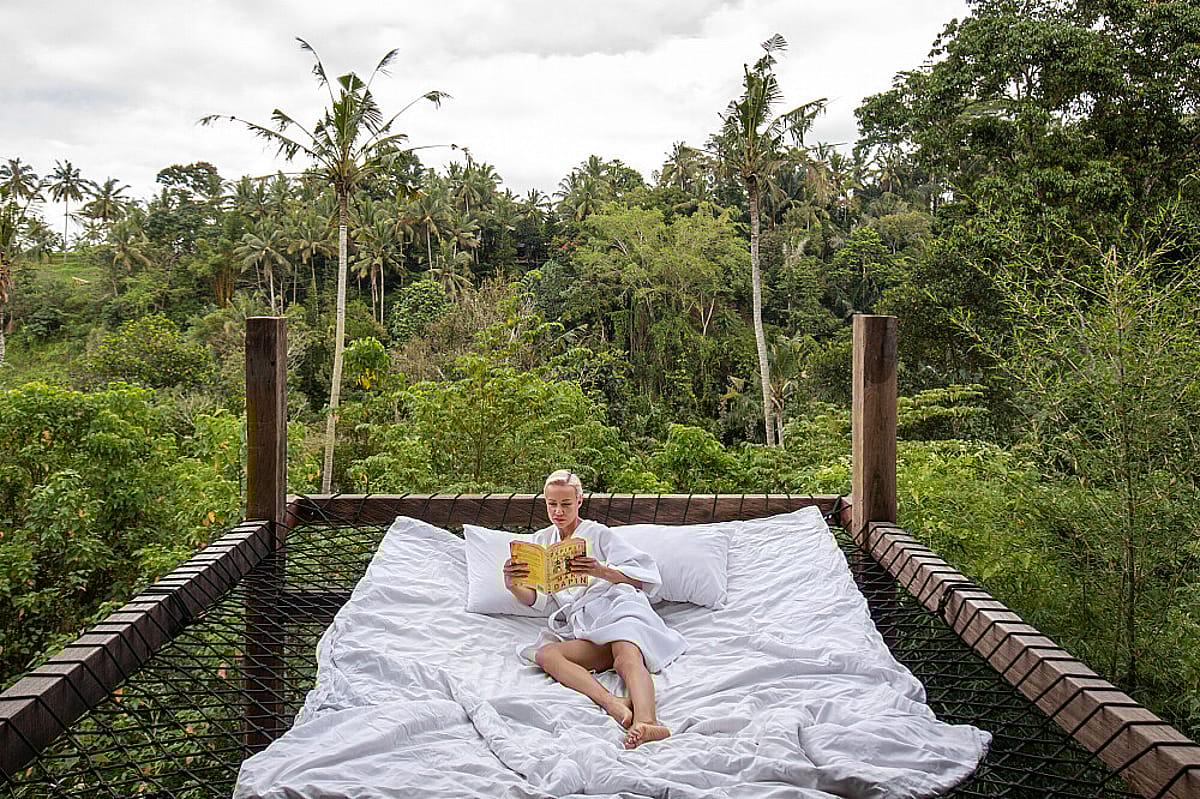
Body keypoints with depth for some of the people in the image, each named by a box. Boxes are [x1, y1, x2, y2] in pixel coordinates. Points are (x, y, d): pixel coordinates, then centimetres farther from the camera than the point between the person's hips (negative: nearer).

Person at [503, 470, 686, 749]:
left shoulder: (598, 533, 18)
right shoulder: (541, 541, 28)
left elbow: (644, 574, 8)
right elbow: (537, 598, 18)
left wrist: (602, 571, -11)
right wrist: (513, 585, -5)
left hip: (614, 603, -3)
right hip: (578, 626, 3)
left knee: (627, 657, -37)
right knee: (545, 654, -31)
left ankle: (645, 721, -66)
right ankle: (612, 703, -52)